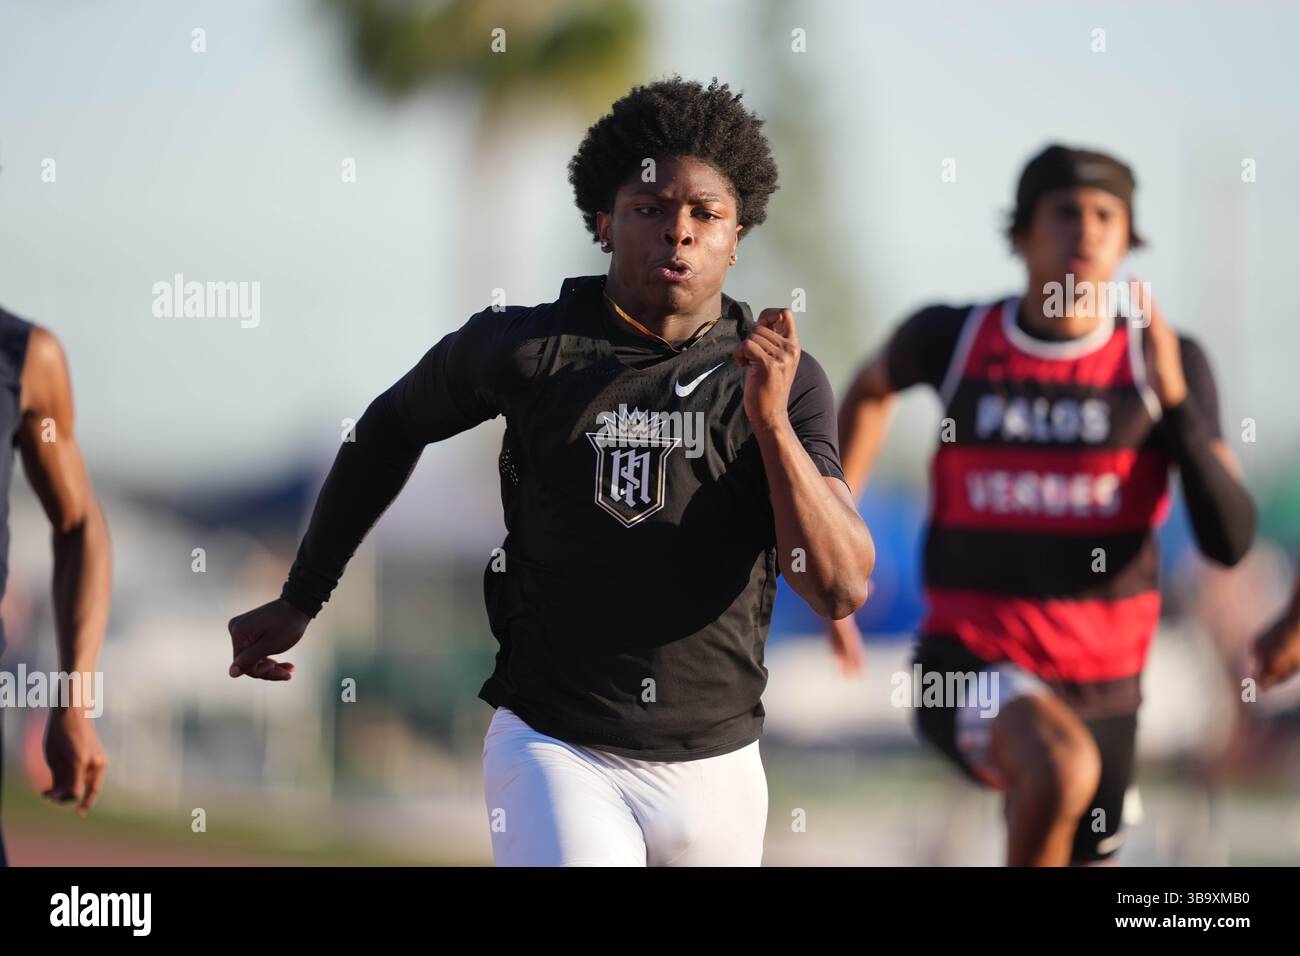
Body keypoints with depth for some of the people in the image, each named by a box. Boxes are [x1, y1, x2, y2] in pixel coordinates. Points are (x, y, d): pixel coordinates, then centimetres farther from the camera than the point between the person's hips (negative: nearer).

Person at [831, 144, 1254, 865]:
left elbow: (1230, 541, -12)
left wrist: (1172, 396, -23)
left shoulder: (1168, 361, -5)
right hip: (968, 669, -3)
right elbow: (872, 389, 21)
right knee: (1062, 769, -36)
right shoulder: (951, 338, -4)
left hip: (1100, 692, 3)